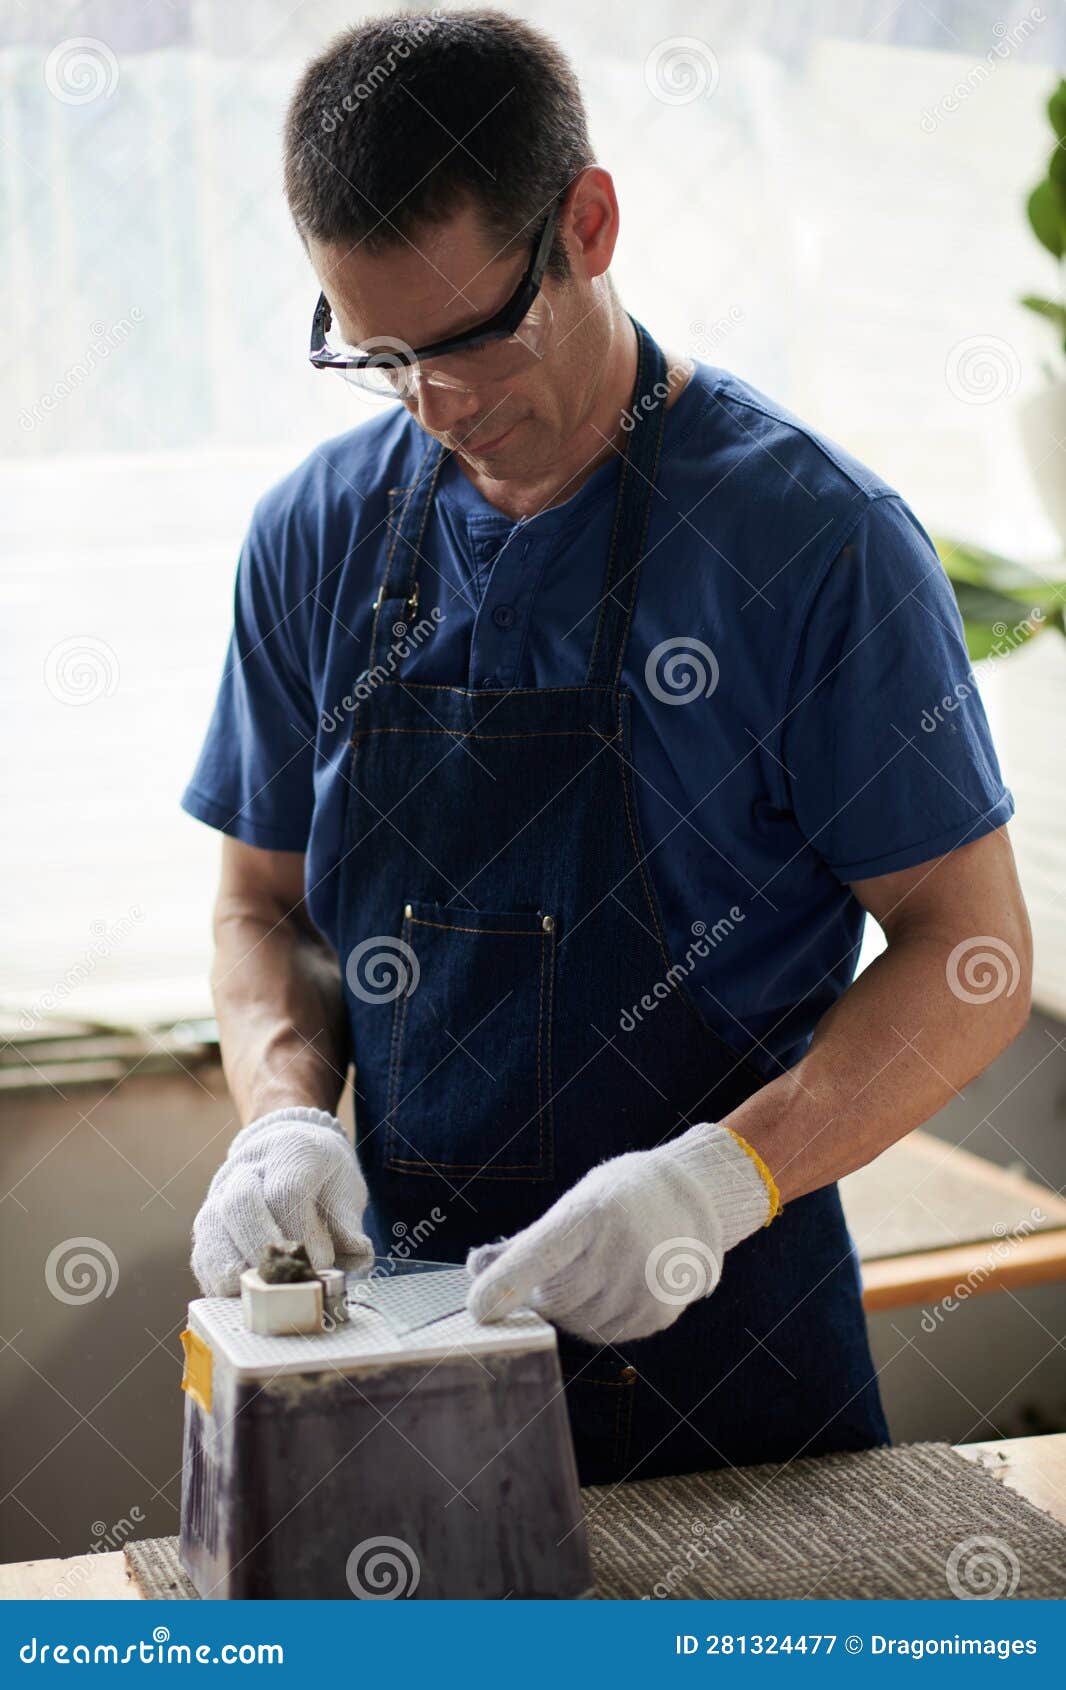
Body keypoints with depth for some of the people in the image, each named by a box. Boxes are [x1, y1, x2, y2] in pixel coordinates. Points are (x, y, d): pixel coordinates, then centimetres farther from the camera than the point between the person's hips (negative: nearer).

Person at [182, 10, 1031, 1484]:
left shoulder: (815, 534, -13)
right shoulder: (320, 533, 1)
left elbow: (973, 955, -11)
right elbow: (266, 902, 10)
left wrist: (720, 1178, -24)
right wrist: (286, 1114, -10)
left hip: (716, 1327, -3)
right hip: (399, 1300, 3)